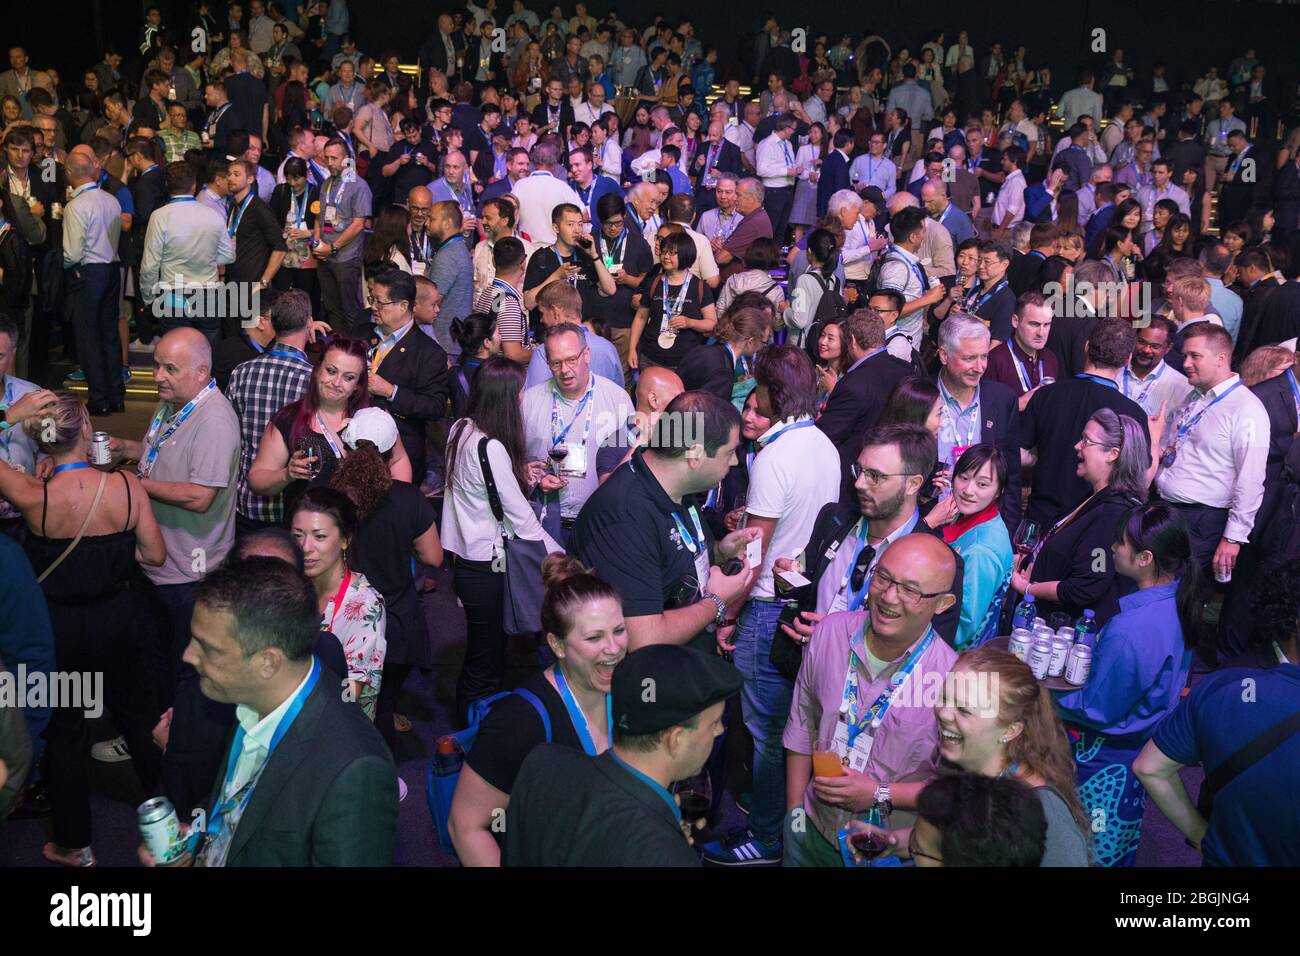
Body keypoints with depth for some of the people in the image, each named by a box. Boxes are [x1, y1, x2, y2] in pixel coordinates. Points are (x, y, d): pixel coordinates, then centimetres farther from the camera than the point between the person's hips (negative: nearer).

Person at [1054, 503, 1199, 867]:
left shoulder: (1128, 632, -35)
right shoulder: (1179, 602, -8)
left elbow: (1096, 710, -24)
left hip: (1108, 758, -8)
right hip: (1146, 744, 8)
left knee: (1093, 851, 13)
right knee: (1121, 842, 27)